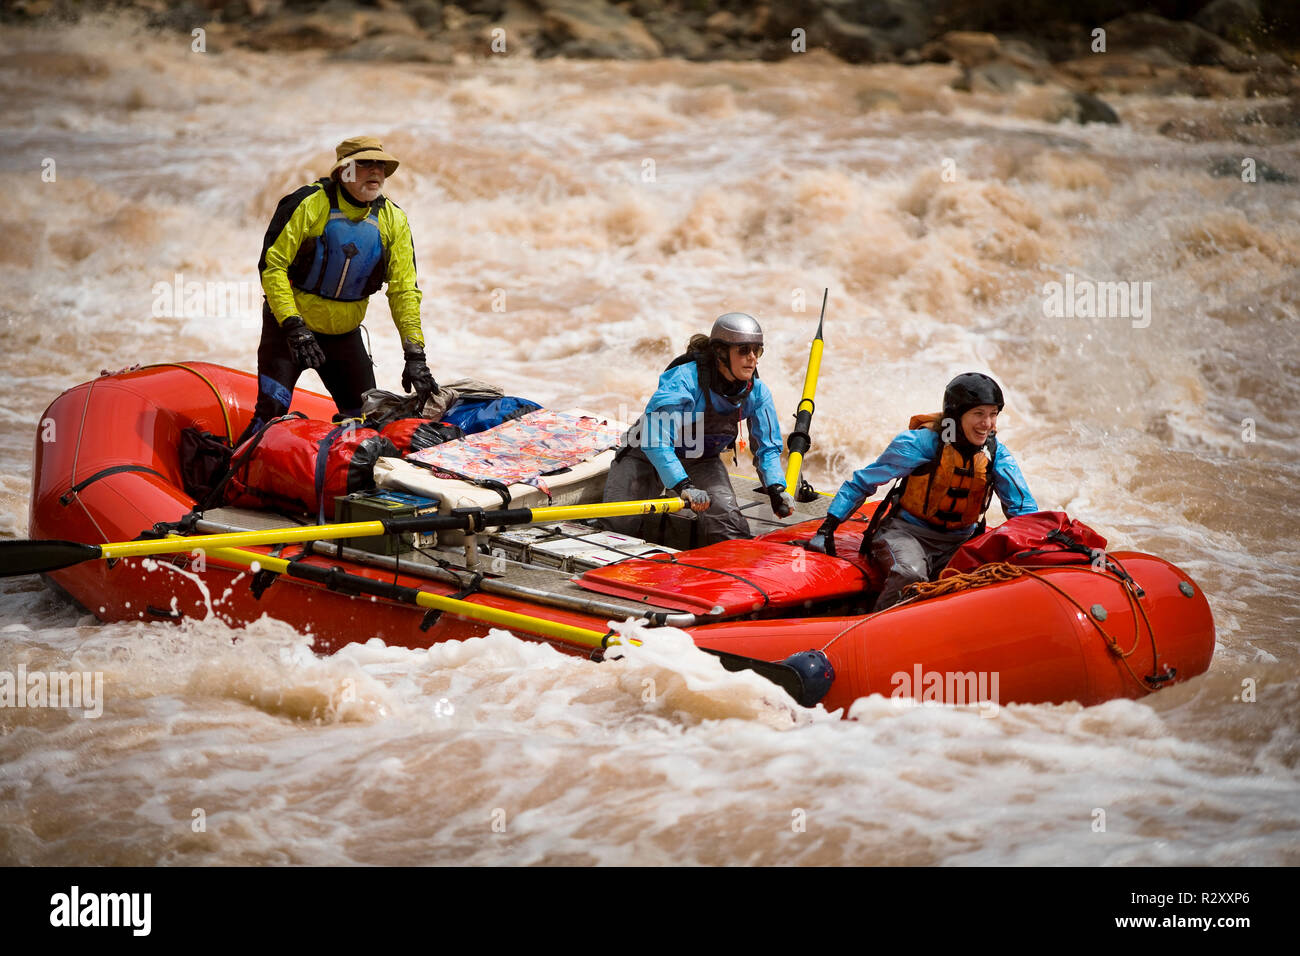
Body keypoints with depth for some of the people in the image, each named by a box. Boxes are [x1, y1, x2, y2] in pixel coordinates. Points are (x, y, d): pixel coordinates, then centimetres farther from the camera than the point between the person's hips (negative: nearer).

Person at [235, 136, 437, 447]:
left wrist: (415, 354, -13)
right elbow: (271, 266, -18)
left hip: (345, 332, 5)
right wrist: (293, 327, -26)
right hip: (288, 324, -4)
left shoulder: (393, 220, -5)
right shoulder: (309, 204, -18)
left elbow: (404, 290, -4)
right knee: (271, 413, -15)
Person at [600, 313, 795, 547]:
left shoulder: (757, 393, -16)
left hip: (703, 461, 3)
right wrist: (683, 486, -51)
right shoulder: (684, 379, -33)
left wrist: (776, 489, -20)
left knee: (730, 526, -21)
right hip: (649, 455, -3)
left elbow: (767, 448, -3)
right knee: (620, 526, -15)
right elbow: (656, 440, -41)